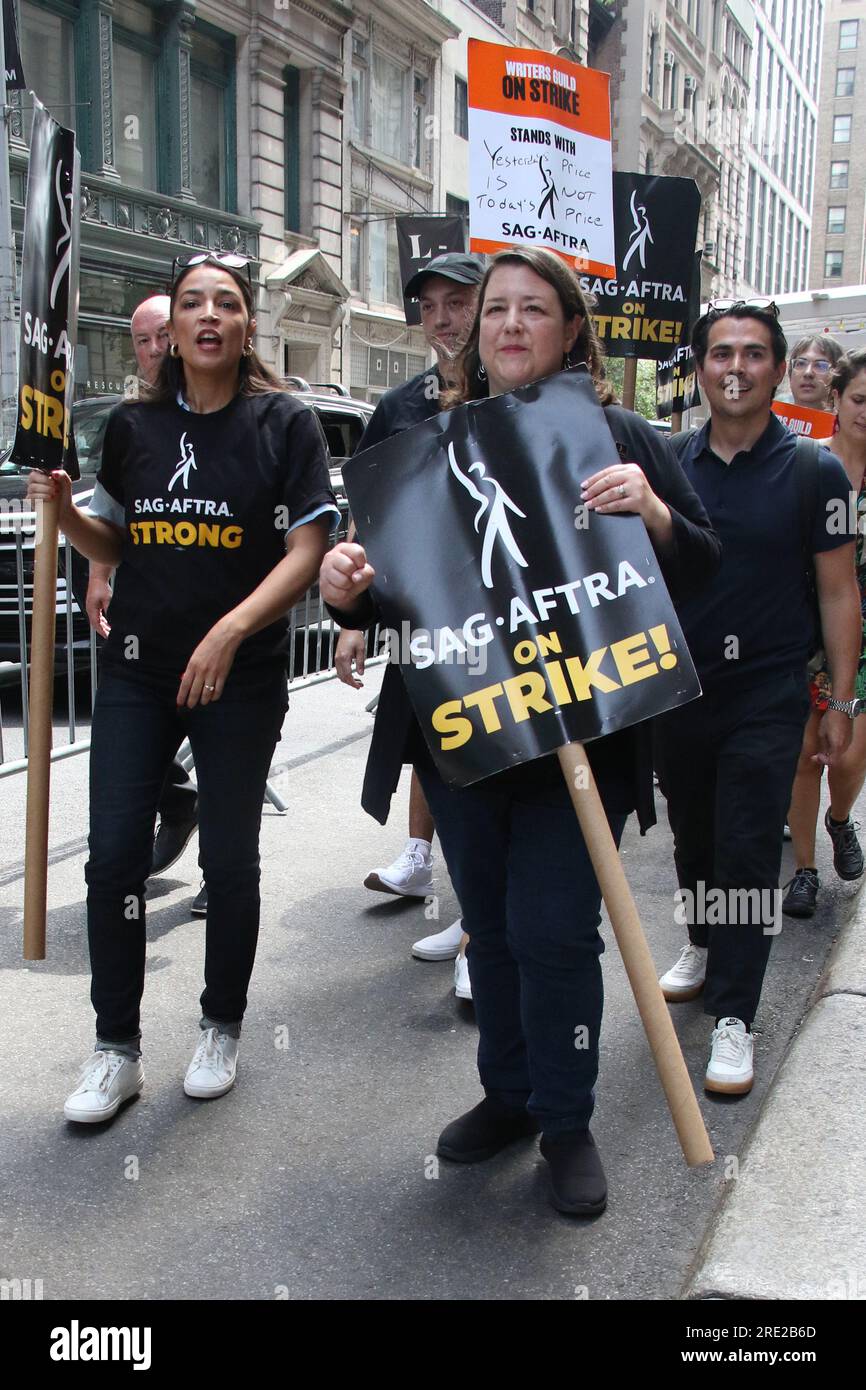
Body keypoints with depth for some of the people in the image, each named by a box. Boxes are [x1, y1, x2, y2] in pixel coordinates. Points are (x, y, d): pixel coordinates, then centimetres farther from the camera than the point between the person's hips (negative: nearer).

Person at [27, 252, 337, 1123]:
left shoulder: (285, 424, -3)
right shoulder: (133, 426, 7)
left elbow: (305, 554, -10)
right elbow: (114, 547, 16)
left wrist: (229, 633, -23)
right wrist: (63, 510, -5)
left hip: (241, 678, -3)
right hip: (136, 672, 3)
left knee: (228, 859, 7)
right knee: (113, 857, 0)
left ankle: (220, 1031, 27)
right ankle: (116, 1050, 15)